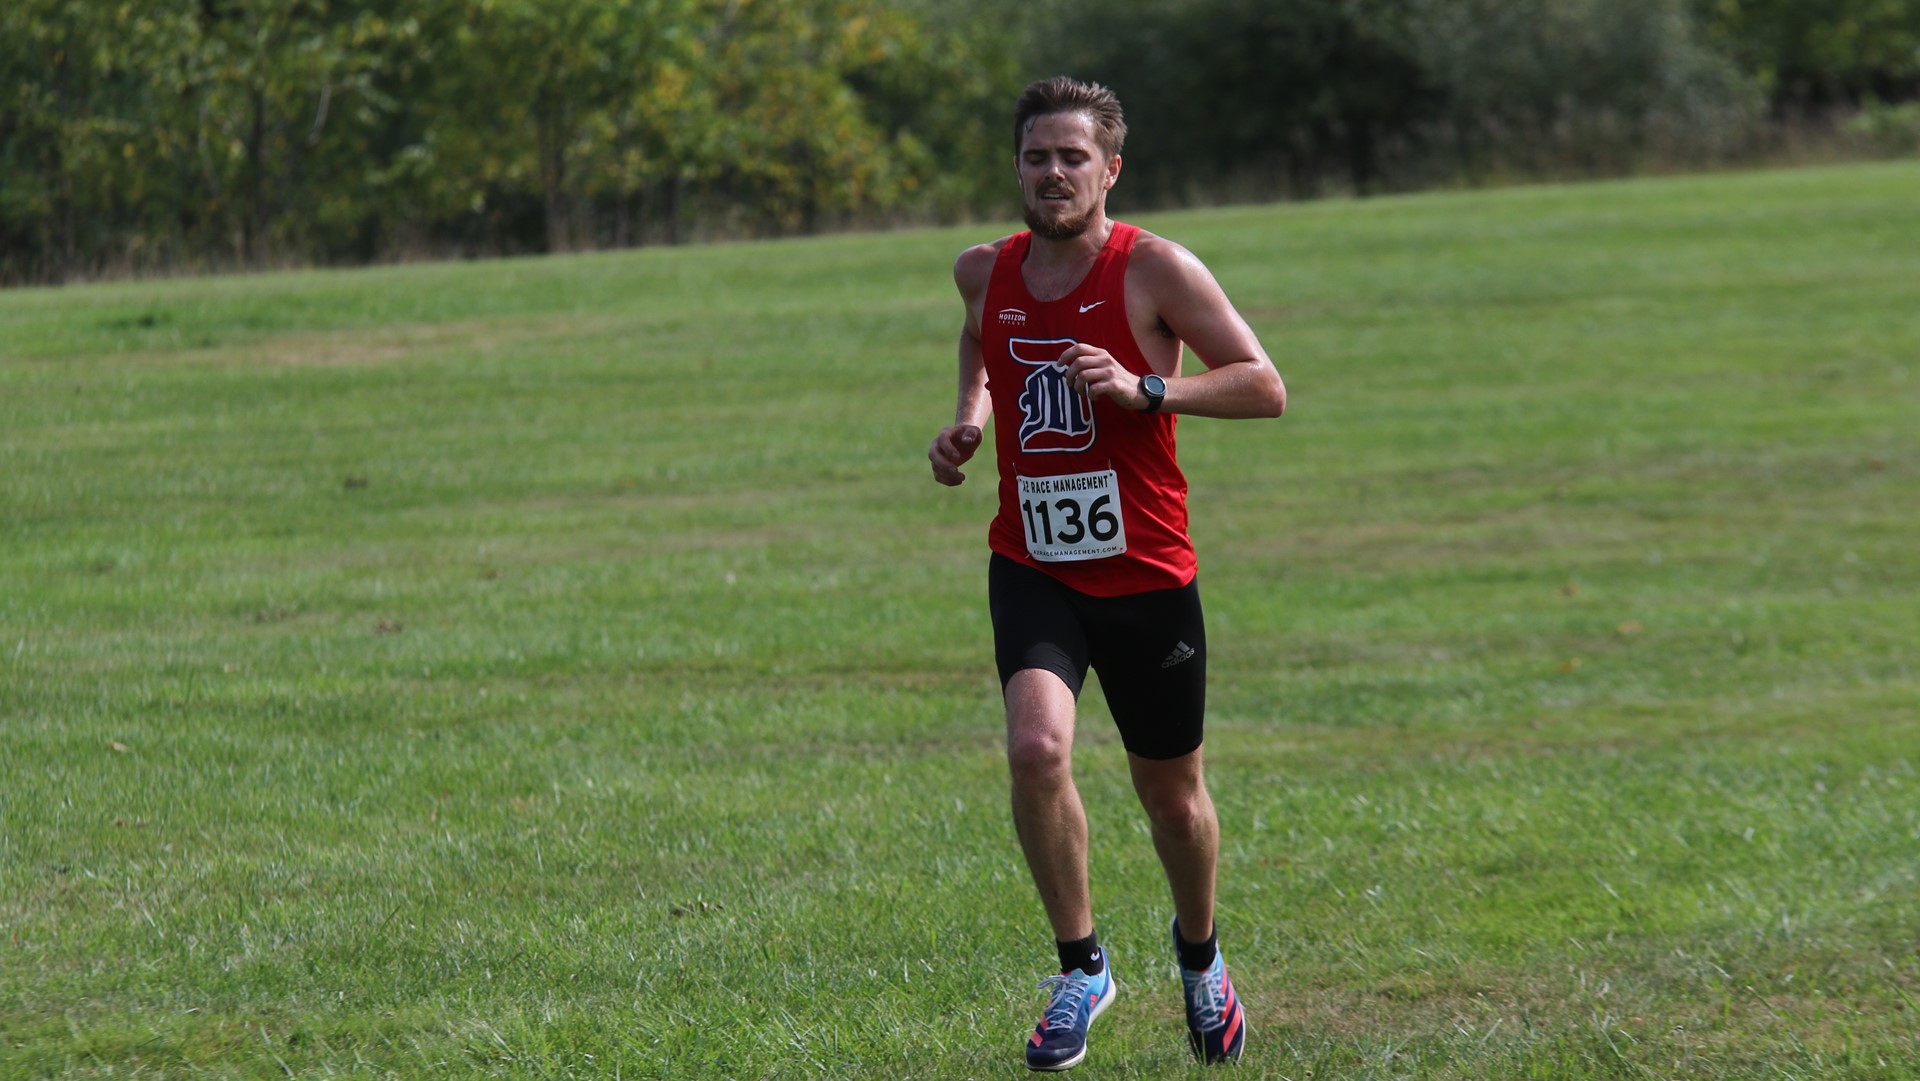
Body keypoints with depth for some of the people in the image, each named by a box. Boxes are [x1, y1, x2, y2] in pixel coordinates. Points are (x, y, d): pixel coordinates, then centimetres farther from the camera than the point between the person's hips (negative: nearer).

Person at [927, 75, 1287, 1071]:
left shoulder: (1154, 270, -10)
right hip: (1032, 569, 2)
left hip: (1145, 575, -2)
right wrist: (967, 418, 9)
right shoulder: (986, 272, 2)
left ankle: (1199, 954, 43)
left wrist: (1143, 389, -22)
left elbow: (1264, 387, -10)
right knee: (1036, 747, -24)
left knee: (1171, 793, 12)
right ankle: (1081, 967, -6)